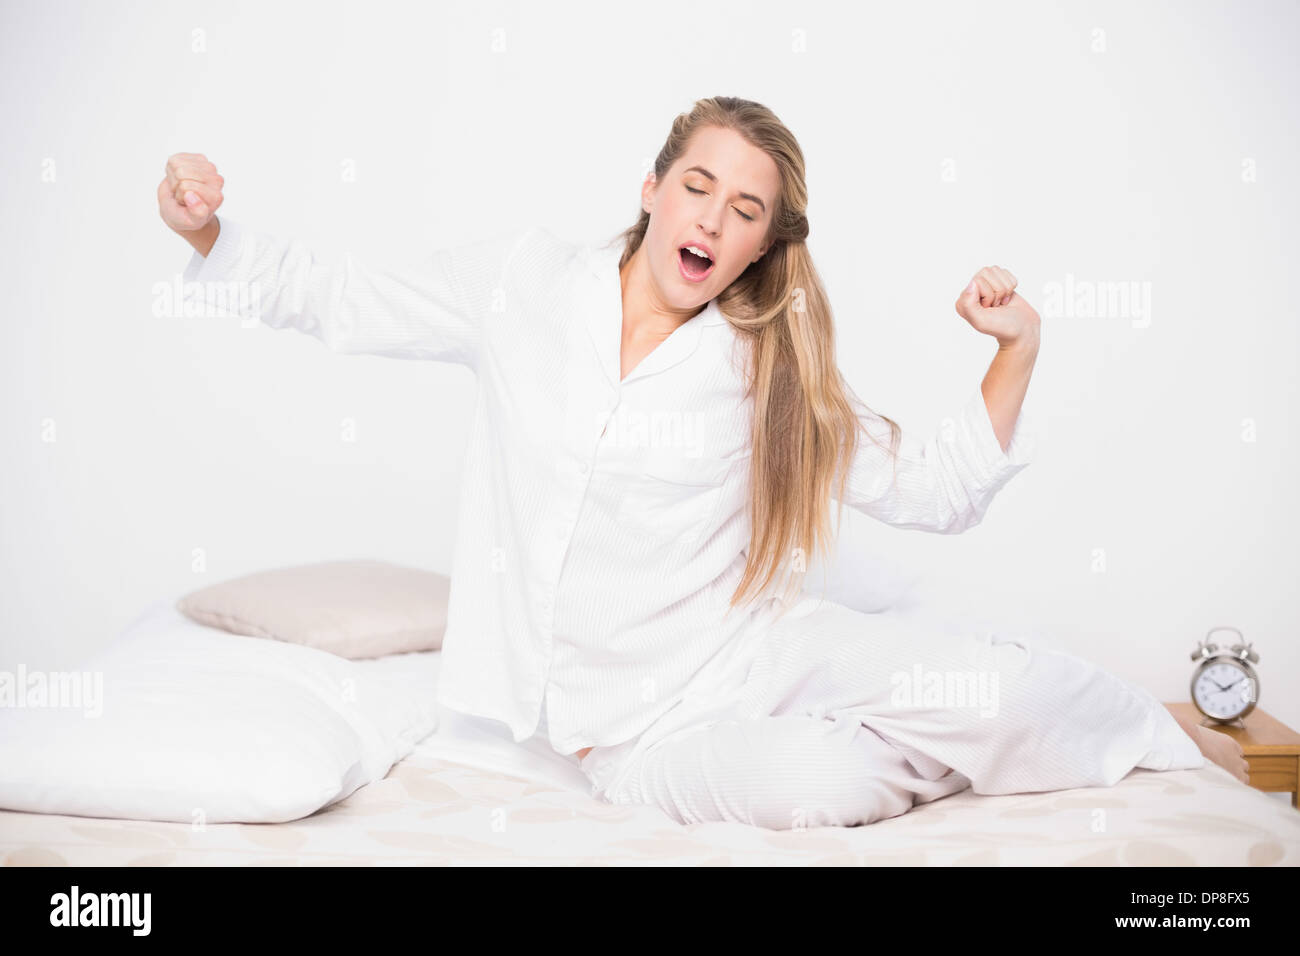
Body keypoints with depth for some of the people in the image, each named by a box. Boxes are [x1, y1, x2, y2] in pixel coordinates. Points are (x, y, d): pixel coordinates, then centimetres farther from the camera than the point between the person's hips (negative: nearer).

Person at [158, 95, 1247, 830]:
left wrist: (1016, 351, -11)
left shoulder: (765, 370, -1)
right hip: (625, 716, -1)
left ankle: (1178, 734, 11)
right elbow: (344, 302, 8)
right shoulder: (526, 282, -1)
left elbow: (935, 490, 2)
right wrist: (211, 232, -6)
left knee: (997, 689, -23)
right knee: (815, 786, -33)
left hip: (749, 648, 1)